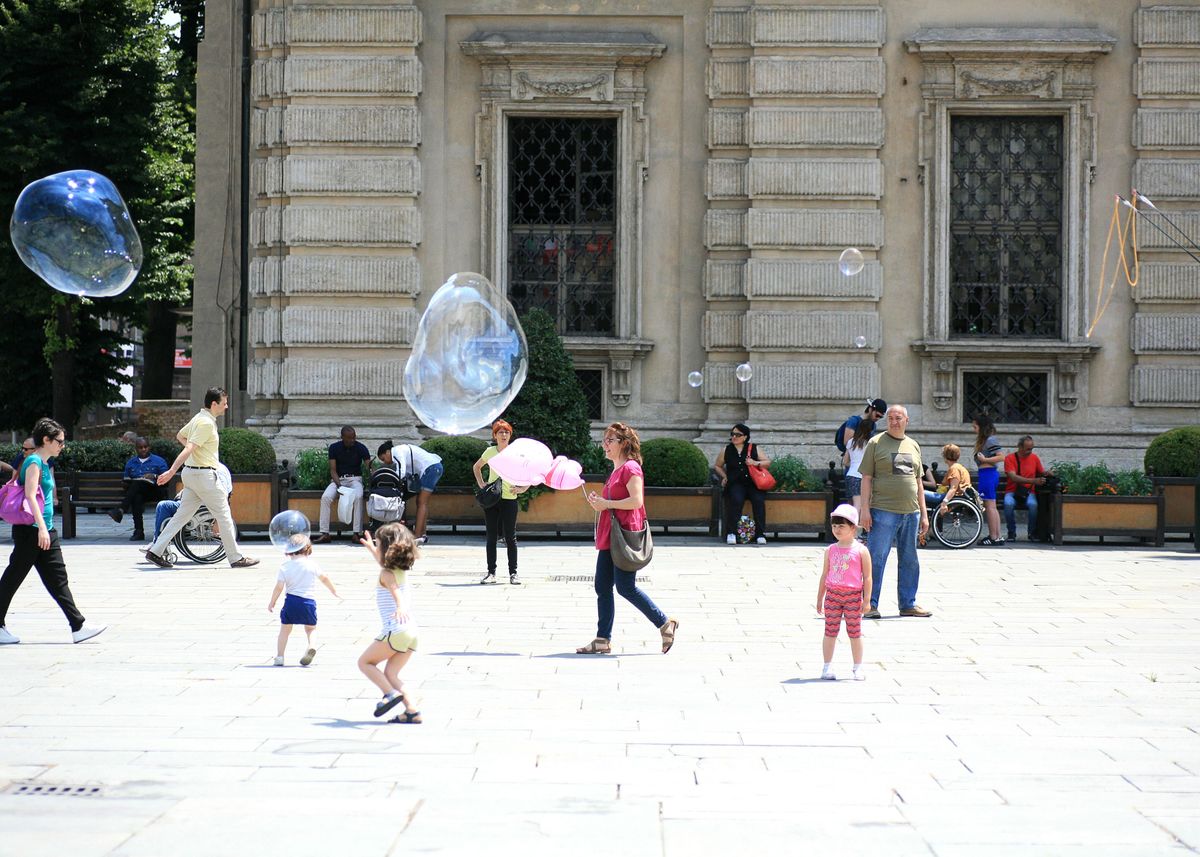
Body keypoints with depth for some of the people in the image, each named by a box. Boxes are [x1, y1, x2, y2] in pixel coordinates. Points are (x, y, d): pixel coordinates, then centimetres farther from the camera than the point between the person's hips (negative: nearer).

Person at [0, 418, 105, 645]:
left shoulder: (44, 464, 16)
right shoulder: (34, 462, -13)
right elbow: (30, 496, -22)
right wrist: (41, 527, -28)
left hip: (44, 531, 10)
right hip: (29, 530, -10)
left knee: (58, 579, 5)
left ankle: (78, 627, 2)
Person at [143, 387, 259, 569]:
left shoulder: (198, 418, 13)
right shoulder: (207, 423, -18)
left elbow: (180, 436, 29)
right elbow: (189, 449, -24)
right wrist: (172, 471, -29)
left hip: (191, 473, 10)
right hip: (204, 474, -10)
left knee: (182, 515, 10)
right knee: (224, 516, 0)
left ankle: (155, 551, 7)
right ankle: (235, 558, 6)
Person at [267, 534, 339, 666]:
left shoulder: (285, 567, 0)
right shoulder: (312, 564, 4)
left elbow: (279, 587, -4)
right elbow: (324, 578, 15)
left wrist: (272, 602, 9)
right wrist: (334, 591, 31)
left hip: (291, 601, 0)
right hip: (308, 601, 1)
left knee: (285, 629, 14)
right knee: (310, 628, 17)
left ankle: (279, 656, 10)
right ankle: (311, 645, -13)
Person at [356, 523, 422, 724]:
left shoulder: (386, 574, -8)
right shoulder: (402, 569, 16)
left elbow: (395, 590, -31)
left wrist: (401, 607, -51)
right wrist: (370, 549, 57)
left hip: (395, 630, -8)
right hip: (411, 631, 8)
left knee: (365, 662, 7)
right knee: (390, 674, 10)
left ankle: (391, 693, -11)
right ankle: (412, 711, -3)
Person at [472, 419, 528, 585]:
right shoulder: (490, 452, 6)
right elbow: (476, 467, 23)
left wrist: (522, 488, -10)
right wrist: (481, 485, 10)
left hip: (509, 499, -2)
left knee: (510, 537, -1)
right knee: (491, 537, 4)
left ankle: (513, 573, 4)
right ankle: (491, 572, 9)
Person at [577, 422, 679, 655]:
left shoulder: (630, 468, -10)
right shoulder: (615, 470, 19)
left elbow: (636, 500, -21)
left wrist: (607, 503, -15)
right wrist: (599, 502, 10)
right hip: (609, 537, 10)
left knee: (626, 587, -9)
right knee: (602, 587, 5)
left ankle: (664, 623, 2)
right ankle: (603, 639, 7)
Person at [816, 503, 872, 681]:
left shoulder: (861, 551, -3)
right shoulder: (830, 550, 7)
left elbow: (867, 577, -2)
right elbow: (824, 575, 12)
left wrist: (866, 600, -6)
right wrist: (819, 599, 11)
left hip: (853, 595, -3)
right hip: (832, 595, 3)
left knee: (854, 632, 5)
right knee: (830, 631, 4)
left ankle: (858, 668, 14)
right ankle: (827, 667, 12)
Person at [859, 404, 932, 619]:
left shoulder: (913, 446, 16)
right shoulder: (876, 443, 1)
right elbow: (867, 478, -3)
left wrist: (924, 514, 16)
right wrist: (865, 509, -11)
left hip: (910, 512, 5)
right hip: (883, 511, -5)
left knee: (910, 561, 10)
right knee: (876, 559, -5)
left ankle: (908, 604, 19)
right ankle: (870, 605, 0)